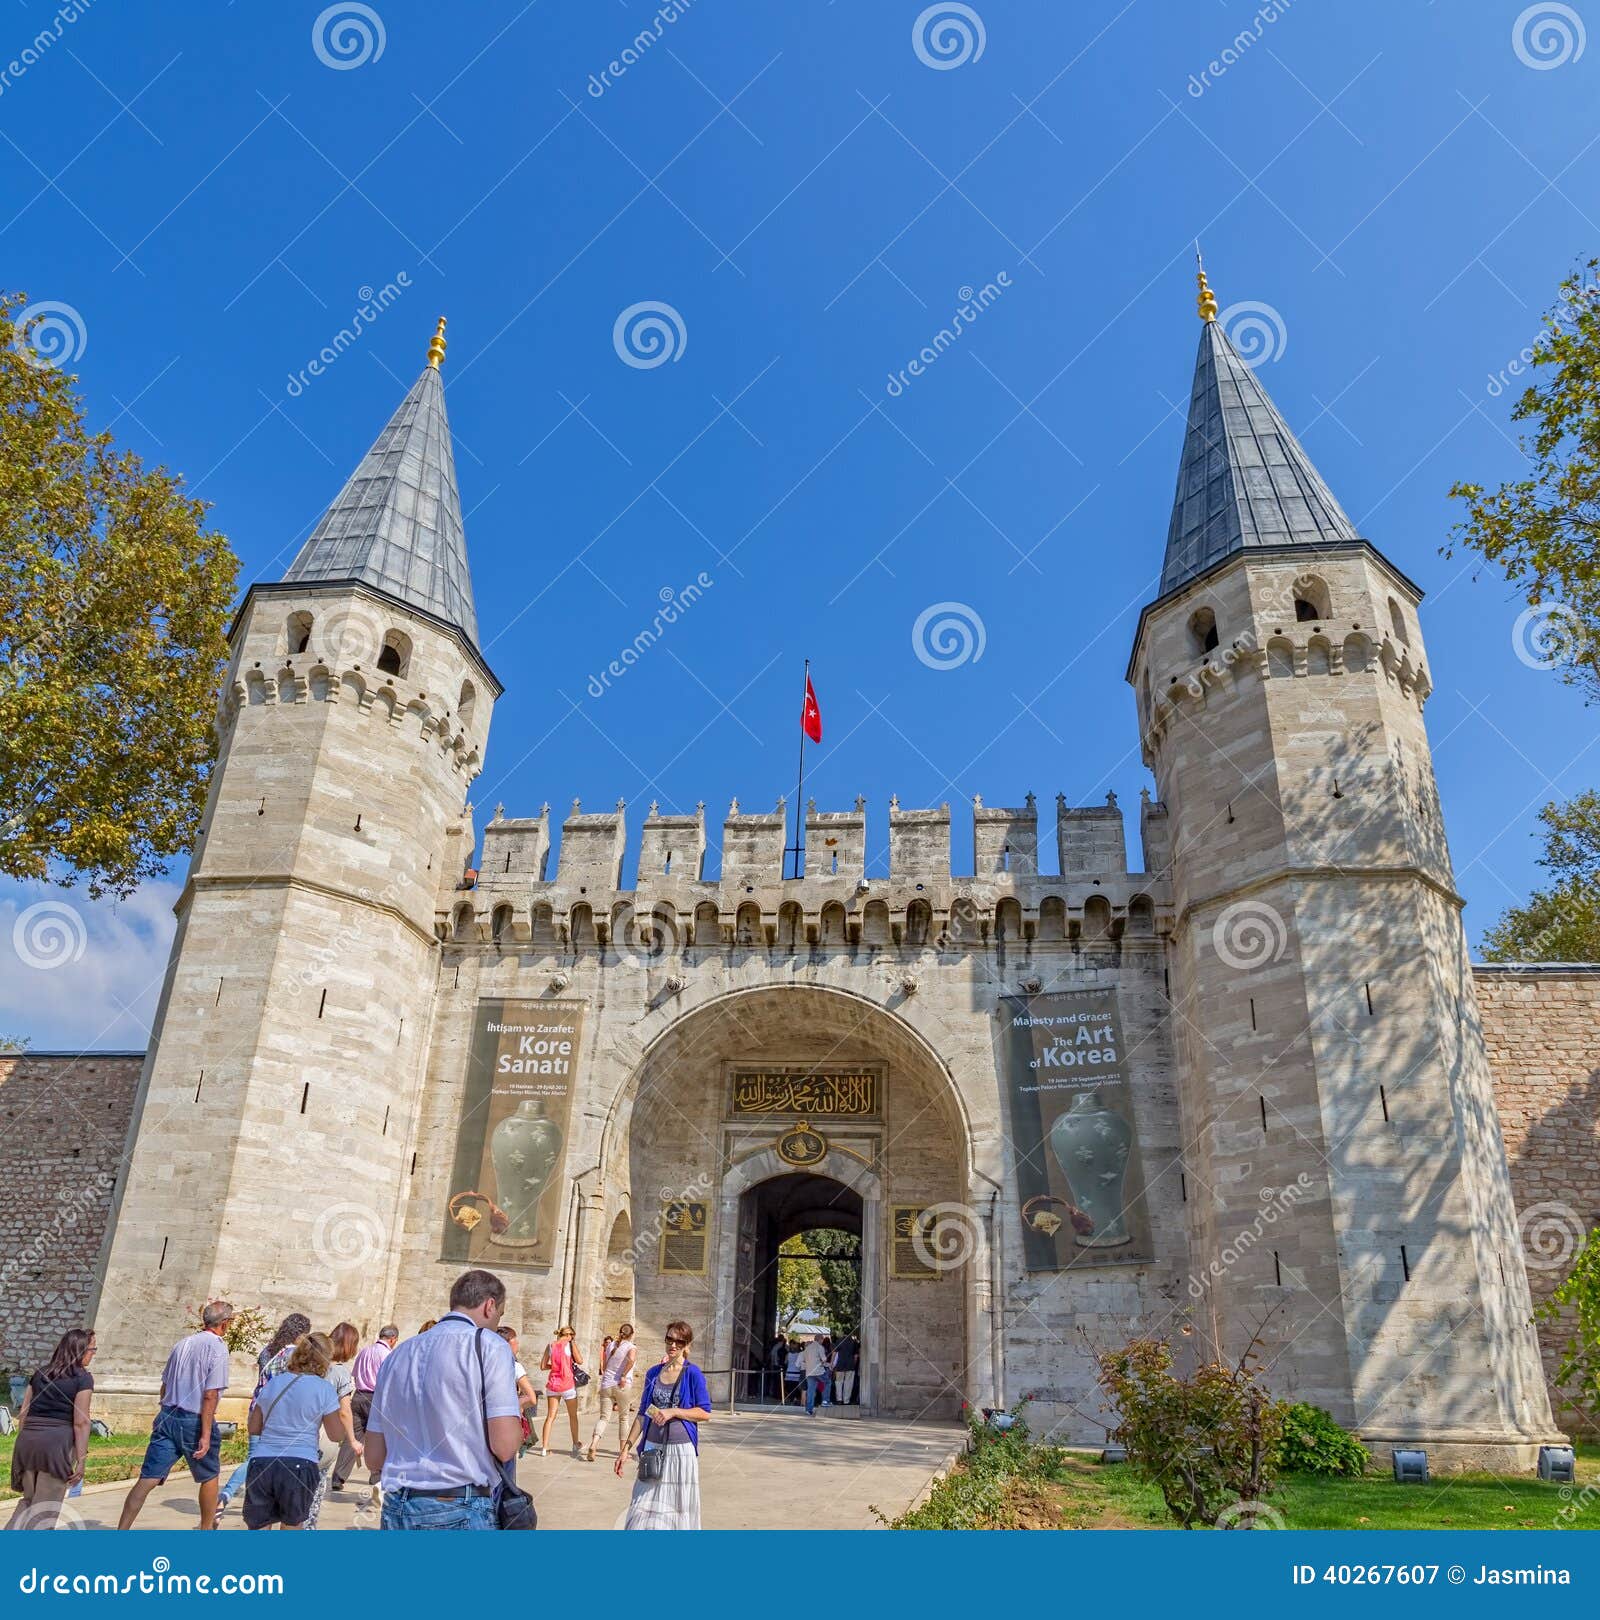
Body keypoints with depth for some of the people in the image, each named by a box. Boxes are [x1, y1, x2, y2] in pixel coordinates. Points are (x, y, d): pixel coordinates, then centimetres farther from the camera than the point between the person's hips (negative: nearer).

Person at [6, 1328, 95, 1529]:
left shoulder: (41, 1373, 14)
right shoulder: (83, 1378, -3)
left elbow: (23, 1414, 14)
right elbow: (80, 1422, -9)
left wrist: (22, 1444, 22)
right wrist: (81, 1461, -6)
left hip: (27, 1440, 6)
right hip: (57, 1441, -6)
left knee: (29, 1501, 22)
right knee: (46, 1508, 4)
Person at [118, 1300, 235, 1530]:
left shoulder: (182, 1343, 9)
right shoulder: (217, 1347, -12)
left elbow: (165, 1385, 17)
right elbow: (210, 1395, -18)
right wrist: (206, 1435, -16)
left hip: (168, 1416, 5)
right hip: (194, 1421, -5)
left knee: (147, 1479, 3)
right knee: (210, 1477, 15)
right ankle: (207, 1528, 26)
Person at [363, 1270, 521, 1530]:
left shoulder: (399, 1353, 13)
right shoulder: (489, 1345, -6)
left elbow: (374, 1458, 14)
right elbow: (505, 1446, -14)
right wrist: (517, 1426, 7)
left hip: (396, 1509, 6)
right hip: (462, 1511, -6)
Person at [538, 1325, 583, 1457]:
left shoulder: (550, 1345, 4)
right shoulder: (569, 1344, -7)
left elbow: (542, 1366, 5)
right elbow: (580, 1361, -12)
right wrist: (573, 1343, -1)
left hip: (552, 1384, 3)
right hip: (567, 1384, -3)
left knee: (550, 1417, 6)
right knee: (573, 1416, 14)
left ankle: (544, 1447, -2)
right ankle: (576, 1445, 24)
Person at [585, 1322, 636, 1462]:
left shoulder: (611, 1345, 12)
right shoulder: (632, 1347, -2)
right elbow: (631, 1359, -25)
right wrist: (624, 1376, -16)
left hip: (606, 1385, 3)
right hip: (622, 1386, -3)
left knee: (604, 1417, 2)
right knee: (623, 1418, 13)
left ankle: (593, 1446, -20)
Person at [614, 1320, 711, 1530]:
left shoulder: (693, 1374, -5)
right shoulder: (654, 1373, 7)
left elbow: (704, 1412, -6)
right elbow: (642, 1413, 12)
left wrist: (673, 1412, -16)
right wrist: (627, 1448, 7)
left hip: (680, 1449, -3)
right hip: (653, 1448, 4)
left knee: (678, 1507, 4)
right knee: (645, 1508, 1)